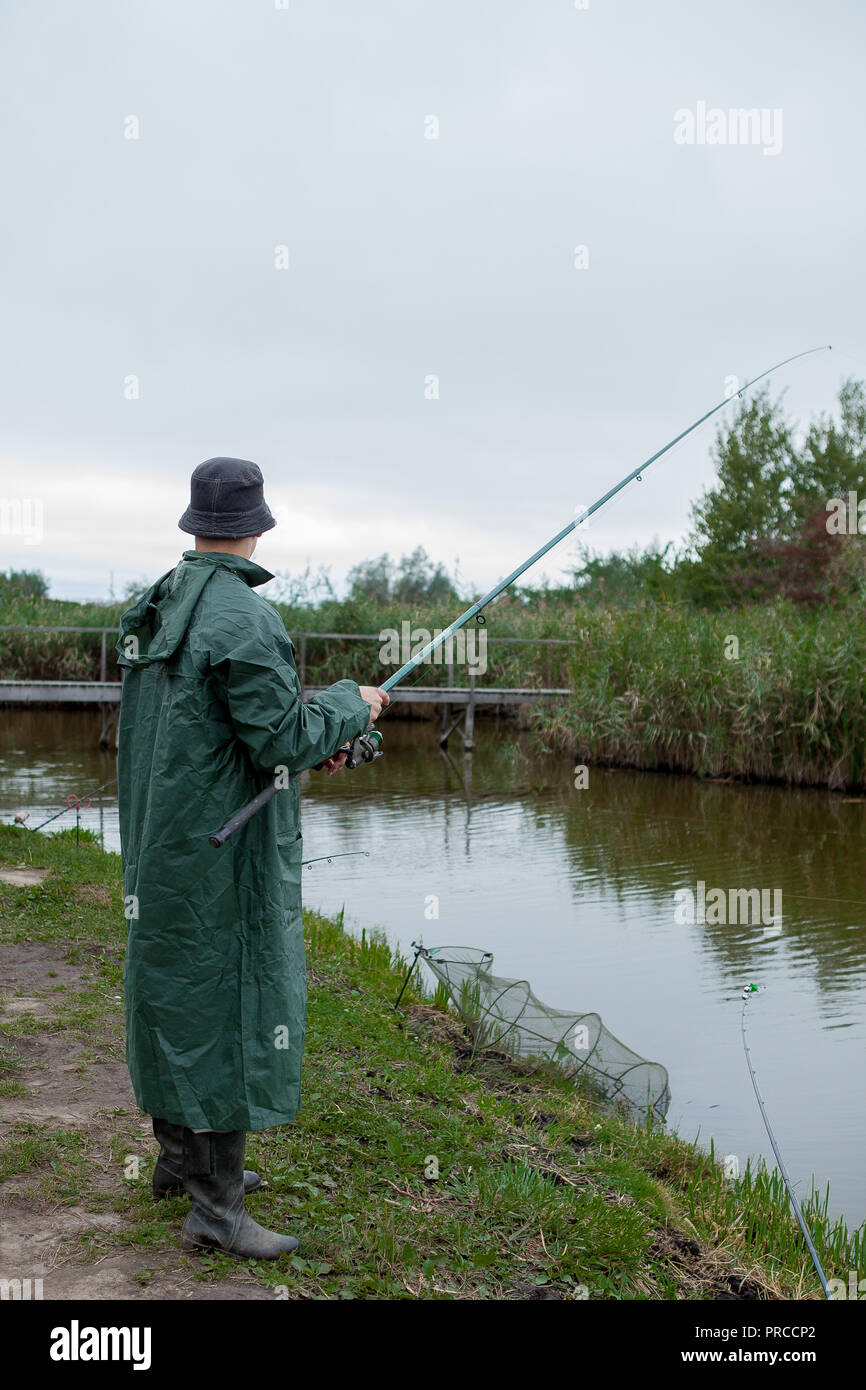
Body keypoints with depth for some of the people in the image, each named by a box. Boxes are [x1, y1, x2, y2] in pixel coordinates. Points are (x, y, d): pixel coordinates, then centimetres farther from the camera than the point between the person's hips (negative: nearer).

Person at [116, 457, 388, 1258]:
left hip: (159, 844, 9)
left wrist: (308, 738, 13)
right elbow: (282, 743, -20)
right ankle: (215, 1205, 4)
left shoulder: (157, 609, 8)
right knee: (233, 1003, -2)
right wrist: (351, 707, -3)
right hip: (224, 848, -9)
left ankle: (181, 1155, 34)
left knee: (173, 987, 18)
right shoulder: (244, 621, -21)